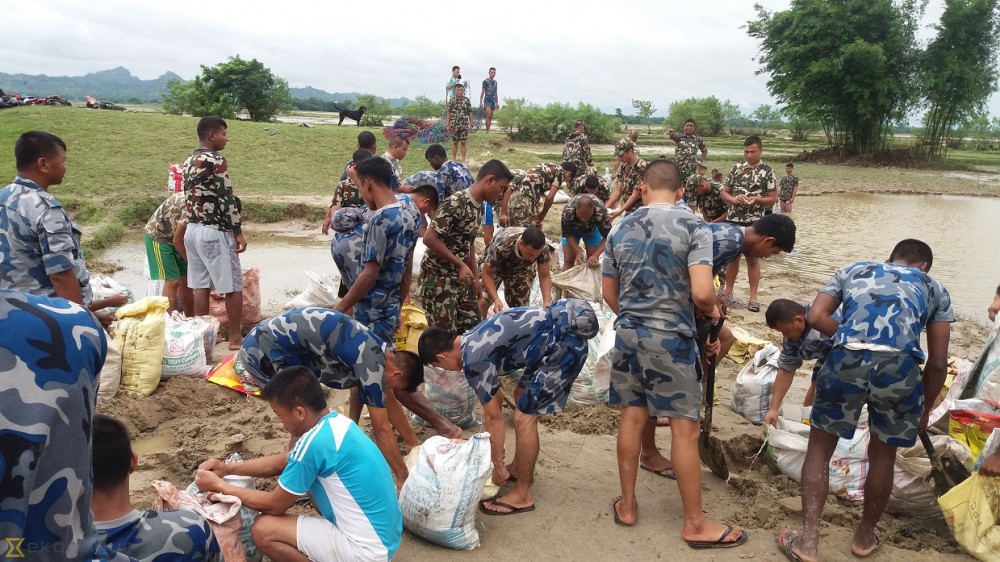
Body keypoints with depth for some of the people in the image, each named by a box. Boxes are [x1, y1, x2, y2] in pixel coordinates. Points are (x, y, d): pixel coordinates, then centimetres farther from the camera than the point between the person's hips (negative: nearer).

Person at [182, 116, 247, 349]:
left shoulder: (188, 162, 13)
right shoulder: (216, 160, -14)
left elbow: (191, 196, 16)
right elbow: (226, 199, -17)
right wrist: (237, 231, -12)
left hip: (193, 229, 9)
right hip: (215, 232, -9)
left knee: (201, 286, 12)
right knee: (233, 286, 0)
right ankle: (235, 338, 4)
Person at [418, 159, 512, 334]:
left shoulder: (479, 207, 6)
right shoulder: (456, 203, -21)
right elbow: (430, 238, -25)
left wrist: (475, 277, 16)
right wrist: (461, 265, -21)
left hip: (460, 279, 9)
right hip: (437, 278, -9)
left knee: (474, 328, 12)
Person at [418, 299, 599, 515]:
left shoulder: (474, 360, -15)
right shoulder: (472, 341, 13)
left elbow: (494, 416, -7)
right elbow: (496, 398, 23)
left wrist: (497, 464, 5)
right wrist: (494, 447, 30)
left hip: (566, 341, -10)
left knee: (524, 416, -5)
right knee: (522, 396, 23)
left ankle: (522, 495, 7)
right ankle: (520, 467, 35)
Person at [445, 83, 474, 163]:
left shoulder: (467, 100, 1)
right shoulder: (452, 101, 1)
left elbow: (470, 113, 4)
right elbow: (449, 113, 2)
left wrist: (471, 124, 0)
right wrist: (447, 125, -2)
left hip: (464, 125, 0)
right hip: (454, 125, 0)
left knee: (463, 143, 2)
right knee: (455, 142, 8)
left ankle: (463, 160, 8)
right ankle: (454, 159, 18)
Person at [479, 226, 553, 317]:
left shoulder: (543, 247, -34)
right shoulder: (501, 245, -44)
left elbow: (545, 276, -22)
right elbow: (487, 274, -32)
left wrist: (547, 303, -36)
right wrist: (496, 300, -44)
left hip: (520, 269, 3)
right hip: (495, 266, -3)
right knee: (483, 302, -20)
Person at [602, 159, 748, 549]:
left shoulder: (620, 230, 5)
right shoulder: (693, 226, -10)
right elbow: (701, 293, -21)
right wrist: (711, 310, 2)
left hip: (627, 332, 5)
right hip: (671, 336, -5)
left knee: (633, 416, 16)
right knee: (685, 427, 5)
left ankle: (627, 505, 28)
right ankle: (695, 524, 16)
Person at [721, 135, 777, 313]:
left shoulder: (767, 171, -3)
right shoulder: (736, 168, 6)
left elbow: (772, 198, -2)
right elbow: (724, 193, 9)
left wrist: (756, 199, -21)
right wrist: (733, 199, -13)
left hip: (754, 221, -3)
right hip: (733, 220, 3)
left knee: (753, 258, 2)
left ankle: (753, 297, 8)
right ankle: (728, 292, 23)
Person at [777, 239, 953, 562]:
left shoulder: (853, 271, 30)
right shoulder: (935, 289, 28)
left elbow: (816, 316, 11)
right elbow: (938, 363, 23)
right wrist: (925, 410, 35)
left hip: (847, 360, 0)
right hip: (901, 366, 1)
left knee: (820, 447, 19)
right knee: (883, 454, 24)